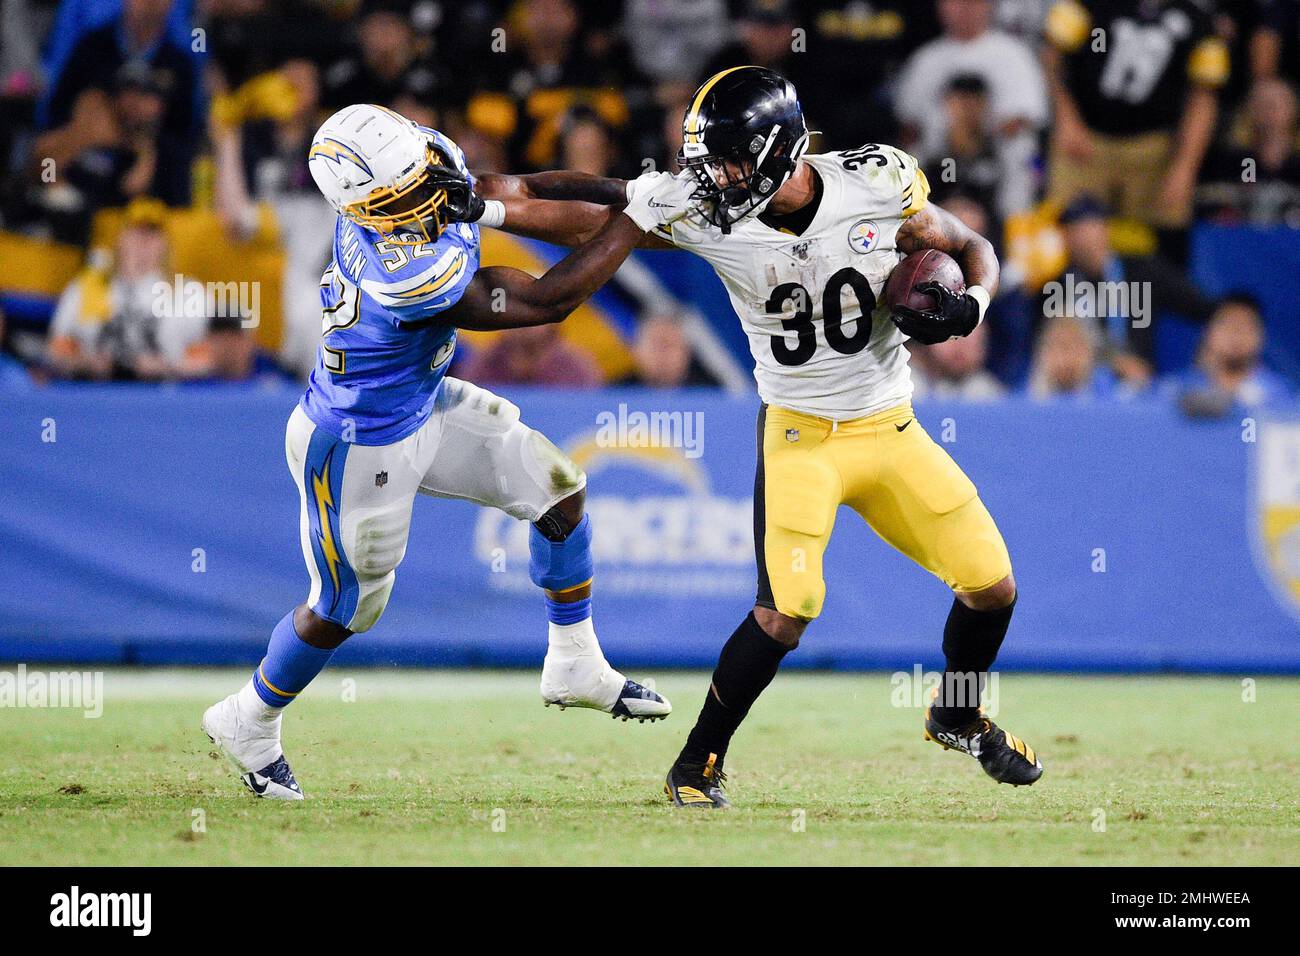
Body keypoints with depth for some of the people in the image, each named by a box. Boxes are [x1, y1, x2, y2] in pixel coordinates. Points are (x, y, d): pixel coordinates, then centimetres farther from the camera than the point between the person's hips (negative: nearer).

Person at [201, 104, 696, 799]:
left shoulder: (419, 159, -19)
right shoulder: (413, 277, -42)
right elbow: (549, 301, -32)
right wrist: (637, 218, -29)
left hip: (421, 405, 9)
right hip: (360, 447, -9)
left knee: (558, 490, 9)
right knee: (346, 608, 10)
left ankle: (575, 667, 26)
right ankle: (248, 722, 35)